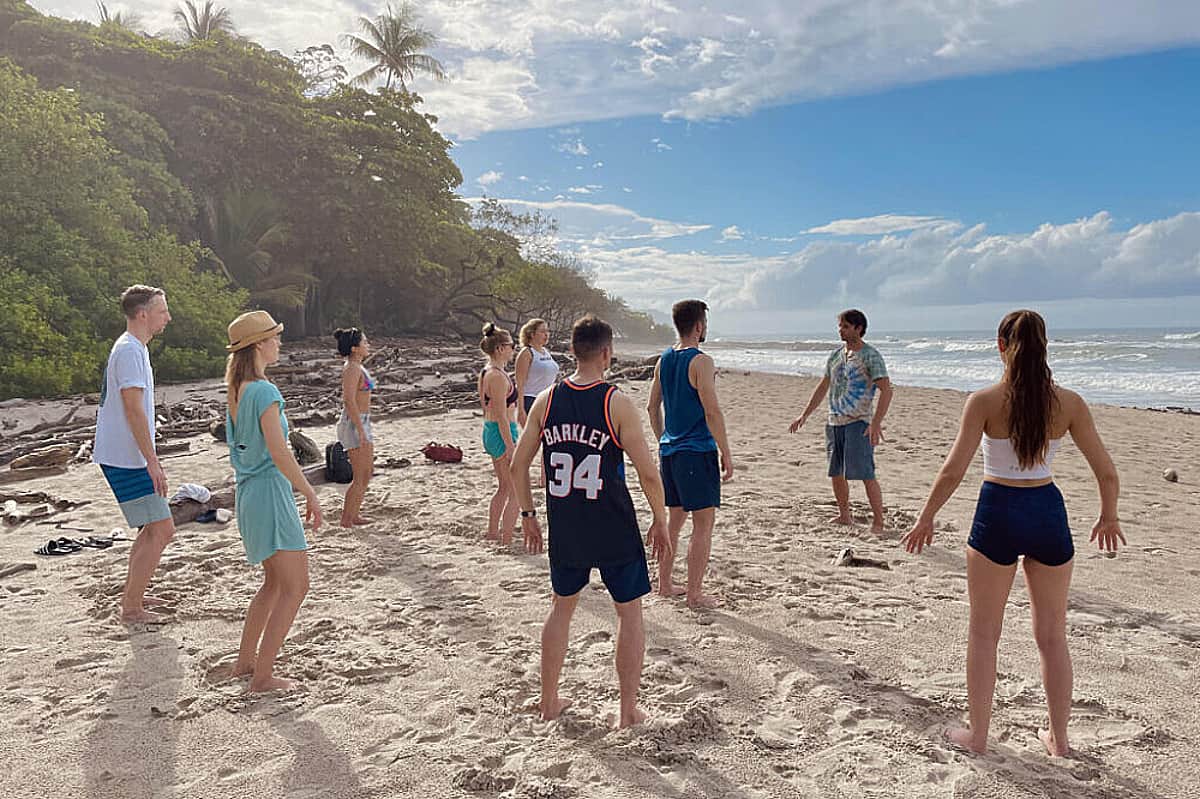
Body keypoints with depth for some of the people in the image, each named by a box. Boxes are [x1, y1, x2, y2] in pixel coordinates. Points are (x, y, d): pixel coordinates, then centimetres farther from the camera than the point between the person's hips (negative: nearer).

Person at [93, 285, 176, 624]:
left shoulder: (132, 348, 15)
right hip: (127, 459, -10)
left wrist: (150, 459, 24)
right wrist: (153, 462, -21)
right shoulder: (129, 350, -17)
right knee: (161, 530, -7)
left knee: (154, 528, 18)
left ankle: (132, 594, 28)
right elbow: (134, 410, -22)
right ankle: (131, 607, 0)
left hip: (122, 456, 10)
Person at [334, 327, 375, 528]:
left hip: (362, 422, 10)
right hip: (354, 423, -10)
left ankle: (354, 515, 26)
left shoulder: (358, 367, 13)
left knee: (368, 472, 17)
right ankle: (346, 520, 6)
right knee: (359, 478, -3)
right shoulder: (352, 369, -17)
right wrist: (361, 432, -24)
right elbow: (349, 402, -23)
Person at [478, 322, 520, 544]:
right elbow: (502, 416, -21)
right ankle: (506, 540, 1)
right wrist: (511, 447, -19)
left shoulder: (486, 373, 12)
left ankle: (492, 534, 29)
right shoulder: (498, 376, -19)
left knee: (504, 488, 20)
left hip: (490, 432, 10)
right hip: (502, 434, -10)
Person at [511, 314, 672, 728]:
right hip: (615, 531, -4)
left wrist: (527, 514, 15)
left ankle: (549, 701, 30)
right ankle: (629, 709, 18)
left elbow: (518, 464, 3)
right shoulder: (616, 403, -13)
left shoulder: (546, 401, -1)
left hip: (565, 530, 4)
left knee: (562, 606, 22)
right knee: (629, 611, 13)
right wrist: (660, 522, -1)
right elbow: (647, 473, -14)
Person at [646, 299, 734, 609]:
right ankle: (695, 594, 4)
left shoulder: (664, 360, 9)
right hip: (697, 451, -8)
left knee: (675, 518, 18)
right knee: (703, 524, 0)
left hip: (670, 450, 8)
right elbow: (712, 412, -18)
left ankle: (665, 584, 26)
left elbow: (652, 407, 15)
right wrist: (726, 454, -12)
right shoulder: (701, 362, -14)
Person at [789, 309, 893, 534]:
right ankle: (844, 516, 26)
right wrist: (804, 415, 19)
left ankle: (878, 522, -2)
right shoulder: (836, 355, 13)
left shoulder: (870, 356, -8)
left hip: (859, 423, -7)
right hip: (834, 422, 7)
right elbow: (823, 387, 22)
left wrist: (876, 423, -26)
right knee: (836, 473, 12)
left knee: (865, 473, -10)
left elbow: (886, 390, -15)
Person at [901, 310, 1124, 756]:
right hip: (1048, 511, 3)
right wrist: (1108, 517, 18)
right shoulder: (1069, 403, -4)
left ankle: (977, 734, 22)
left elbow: (953, 471, -16)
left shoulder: (984, 401, -12)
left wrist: (926, 518, -4)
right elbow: (1107, 473, 1)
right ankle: (1058, 738, 30)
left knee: (984, 632, 13)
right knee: (1052, 634, 18)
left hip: (997, 512, -2)